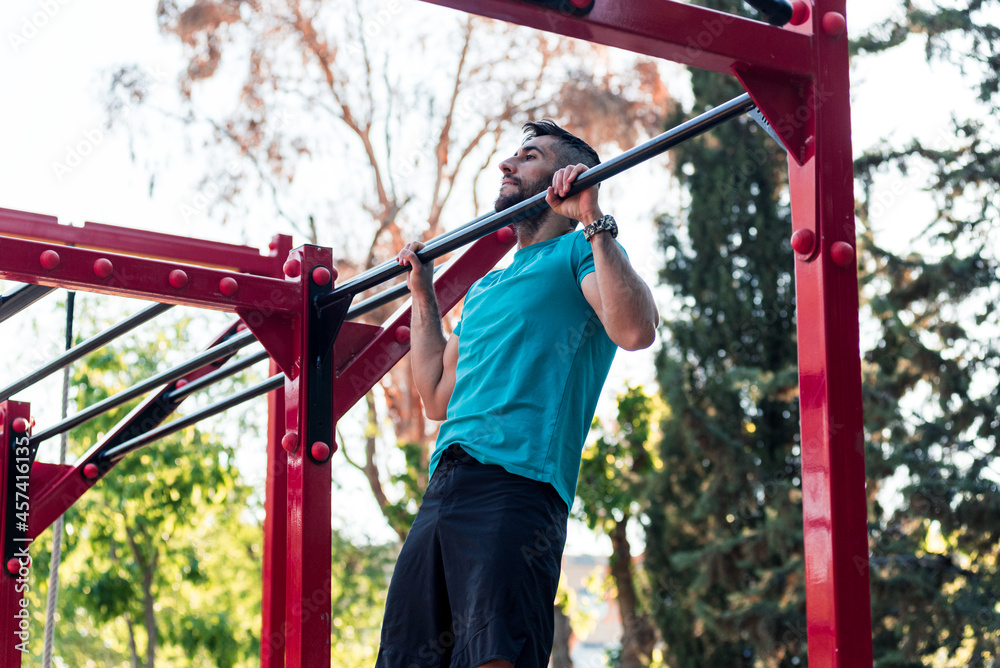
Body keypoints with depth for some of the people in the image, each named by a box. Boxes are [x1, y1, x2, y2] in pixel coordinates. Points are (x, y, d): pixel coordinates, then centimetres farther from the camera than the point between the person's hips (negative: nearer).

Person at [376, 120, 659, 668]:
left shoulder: (579, 253, 9)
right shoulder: (485, 288, 32)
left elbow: (635, 330, -12)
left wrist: (594, 223, -12)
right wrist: (423, 295, 36)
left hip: (515, 483, -8)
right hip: (442, 492, 8)